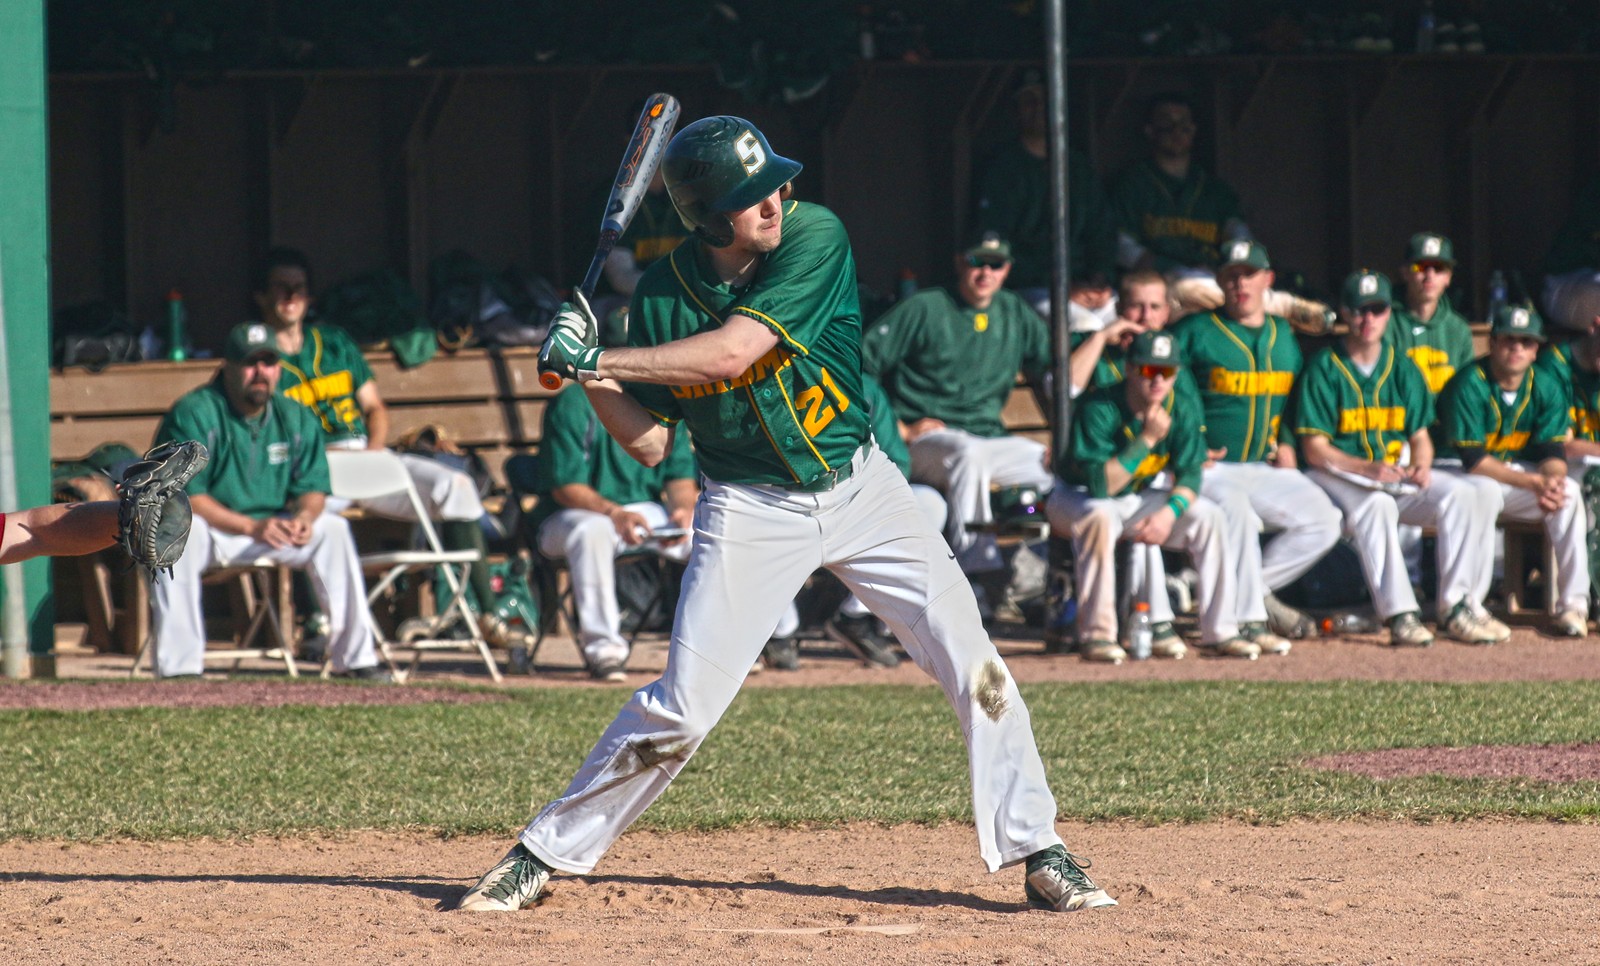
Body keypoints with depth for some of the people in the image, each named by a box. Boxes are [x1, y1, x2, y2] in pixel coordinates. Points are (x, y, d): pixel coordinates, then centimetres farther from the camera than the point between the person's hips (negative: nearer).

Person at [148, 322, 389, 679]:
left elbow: (313, 488, 4)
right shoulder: (193, 414, -16)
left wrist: (304, 515, -22)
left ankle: (356, 659, -8)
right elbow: (184, 495, -23)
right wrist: (252, 526, -30)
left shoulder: (297, 419, 3)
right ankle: (179, 668, -38)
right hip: (209, 528, -5)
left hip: (271, 527, 5)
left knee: (333, 529, -11)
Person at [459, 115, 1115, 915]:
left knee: (976, 668, -6)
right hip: (751, 509, 0)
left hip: (859, 486, 0)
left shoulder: (813, 237, -17)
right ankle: (543, 855, 5)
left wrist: (598, 359, -26)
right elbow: (650, 442, -3)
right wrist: (590, 379, -20)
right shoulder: (664, 294, -9)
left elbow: (732, 352, -28)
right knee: (682, 706, -8)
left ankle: (1037, 854, 6)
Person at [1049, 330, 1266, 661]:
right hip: (1079, 497, -5)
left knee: (1210, 517, -13)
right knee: (1100, 517, -38)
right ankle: (1096, 634, -33)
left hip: (1138, 500, 5)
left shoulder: (1182, 411, -9)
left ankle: (1220, 630, -9)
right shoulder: (1100, 409, -27)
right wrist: (1147, 439, -35)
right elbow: (1100, 485, -33)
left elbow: (1189, 475, -10)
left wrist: (1169, 511, -30)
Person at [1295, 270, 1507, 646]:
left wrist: (1421, 466, -10)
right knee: (1376, 504, -37)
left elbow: (1420, 435, 14)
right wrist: (1365, 468, -24)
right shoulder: (1324, 369, -3)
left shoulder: (1402, 368, 14)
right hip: (1339, 472, -5)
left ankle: (1458, 608, -20)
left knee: (1461, 495, -18)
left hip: (1398, 472, 5)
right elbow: (1315, 448, -9)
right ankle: (1400, 615, -42)